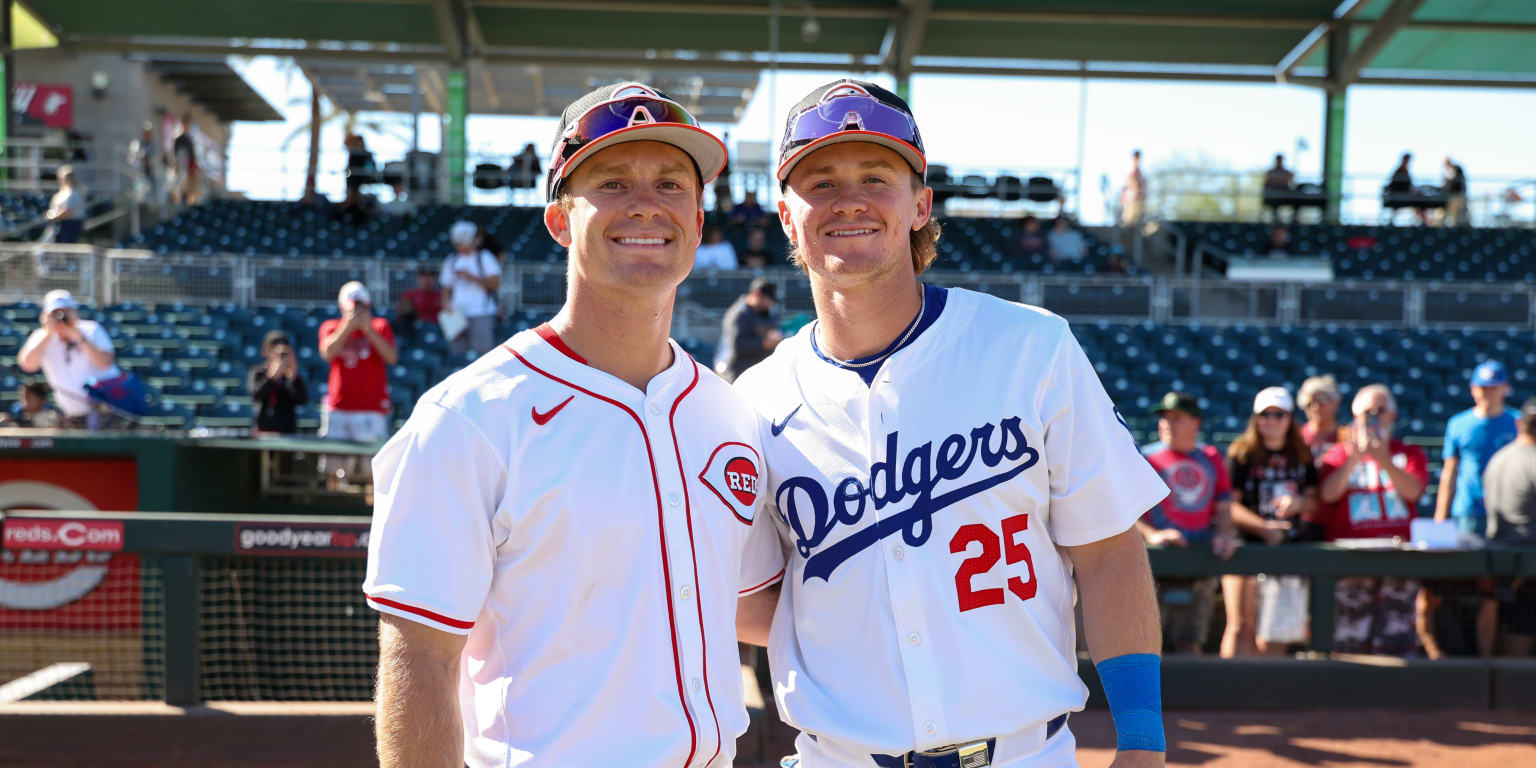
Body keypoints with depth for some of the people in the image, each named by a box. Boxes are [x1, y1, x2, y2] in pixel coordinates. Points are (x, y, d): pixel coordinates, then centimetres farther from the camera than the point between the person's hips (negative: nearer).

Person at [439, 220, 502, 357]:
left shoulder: (485, 258, 5)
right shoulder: (451, 261, 17)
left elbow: (495, 284, -5)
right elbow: (446, 288, 17)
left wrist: (471, 277, -12)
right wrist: (446, 306, -1)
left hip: (481, 314, -4)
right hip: (457, 315, 4)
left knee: (483, 350, -14)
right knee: (458, 353, 1)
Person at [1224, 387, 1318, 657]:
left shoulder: (1303, 456, 13)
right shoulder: (1241, 454, -1)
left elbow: (1315, 502, 16)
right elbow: (1230, 505, -7)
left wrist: (1299, 502, -7)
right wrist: (1264, 527, -19)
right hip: (1247, 544, -4)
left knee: (1277, 632, 6)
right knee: (1242, 627, -11)